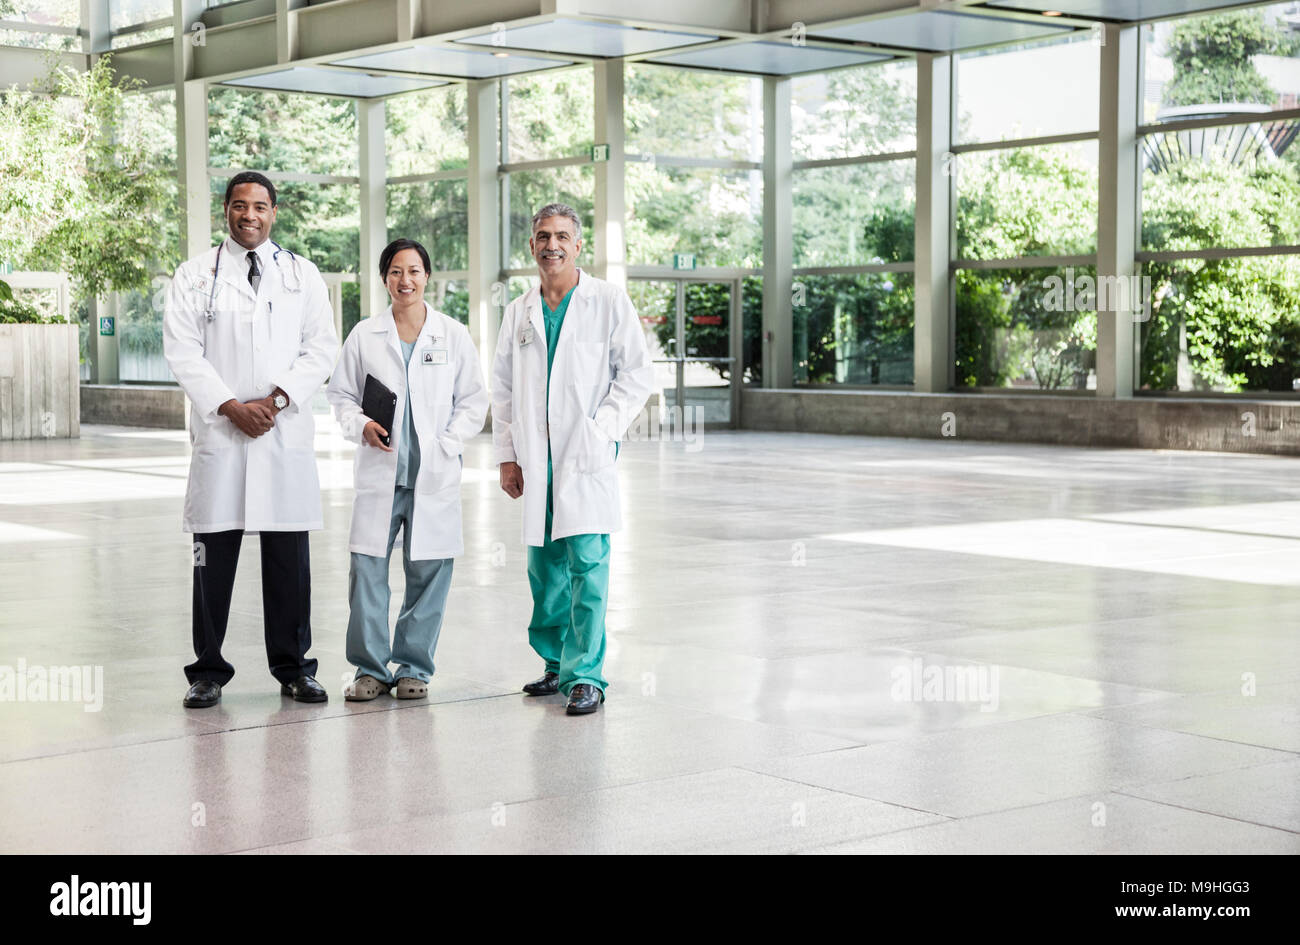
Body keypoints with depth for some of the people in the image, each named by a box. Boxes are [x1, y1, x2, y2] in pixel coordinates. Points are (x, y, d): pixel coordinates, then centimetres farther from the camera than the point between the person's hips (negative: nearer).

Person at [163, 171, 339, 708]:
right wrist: (231, 407, -11)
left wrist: (274, 400, -9)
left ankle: (293, 667, 13)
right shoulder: (195, 276, 8)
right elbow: (183, 351, 0)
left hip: (287, 433, 1)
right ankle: (208, 671, 9)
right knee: (213, 556, 0)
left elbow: (321, 350, 4)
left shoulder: (303, 276, 12)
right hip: (218, 432, -1)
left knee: (289, 558, 3)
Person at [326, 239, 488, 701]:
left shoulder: (453, 335, 6)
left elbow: (473, 402, 8)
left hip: (435, 475, 0)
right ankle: (371, 668, 8)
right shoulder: (365, 335, 7)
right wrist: (361, 426, -8)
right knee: (367, 570, -5)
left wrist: (447, 446, -5)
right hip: (379, 472, 0)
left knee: (428, 572, 2)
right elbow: (341, 394, 12)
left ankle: (413, 667, 16)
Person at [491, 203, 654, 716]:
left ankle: (585, 675, -8)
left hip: (587, 456, -4)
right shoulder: (519, 312, 14)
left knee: (587, 563, -11)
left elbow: (637, 372, -1)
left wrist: (603, 427, -10)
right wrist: (507, 454, 11)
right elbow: (503, 388, 17)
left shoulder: (609, 301, 1)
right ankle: (558, 663, 23)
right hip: (537, 459, 5)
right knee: (545, 567, 9)